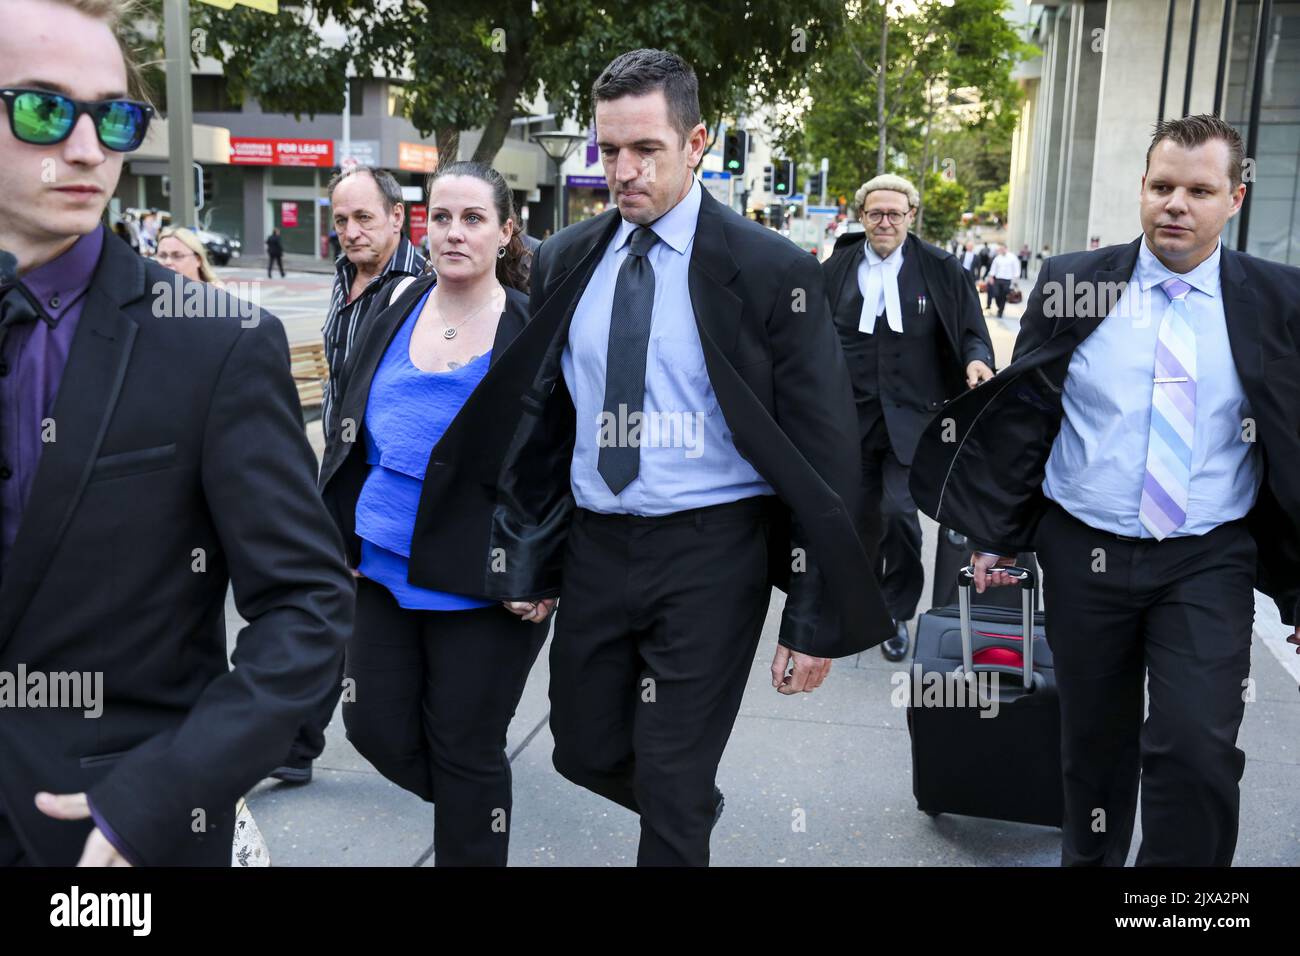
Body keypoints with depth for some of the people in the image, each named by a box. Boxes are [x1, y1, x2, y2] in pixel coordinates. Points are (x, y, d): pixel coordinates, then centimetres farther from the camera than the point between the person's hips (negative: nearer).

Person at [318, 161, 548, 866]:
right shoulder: (392, 318, 5)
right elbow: (350, 438, 13)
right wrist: (337, 537, 8)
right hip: (383, 570, 5)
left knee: (466, 754, 8)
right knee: (376, 729, 11)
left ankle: (470, 845, 33)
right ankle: (473, 806, 39)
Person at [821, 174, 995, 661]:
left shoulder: (942, 269, -1)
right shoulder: (836, 269, 4)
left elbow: (971, 333, 4)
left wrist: (977, 360, -16)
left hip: (912, 416, -2)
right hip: (852, 416, 3)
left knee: (899, 511, -13)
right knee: (862, 513, 12)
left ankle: (897, 613, 7)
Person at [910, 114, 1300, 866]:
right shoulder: (1072, 283, -1)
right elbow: (1022, 418, 3)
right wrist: (998, 537, 4)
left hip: (1209, 564, -1)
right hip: (1084, 554, 1)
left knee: (1198, 748, -12)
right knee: (1095, 744, 14)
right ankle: (1089, 855, 38)